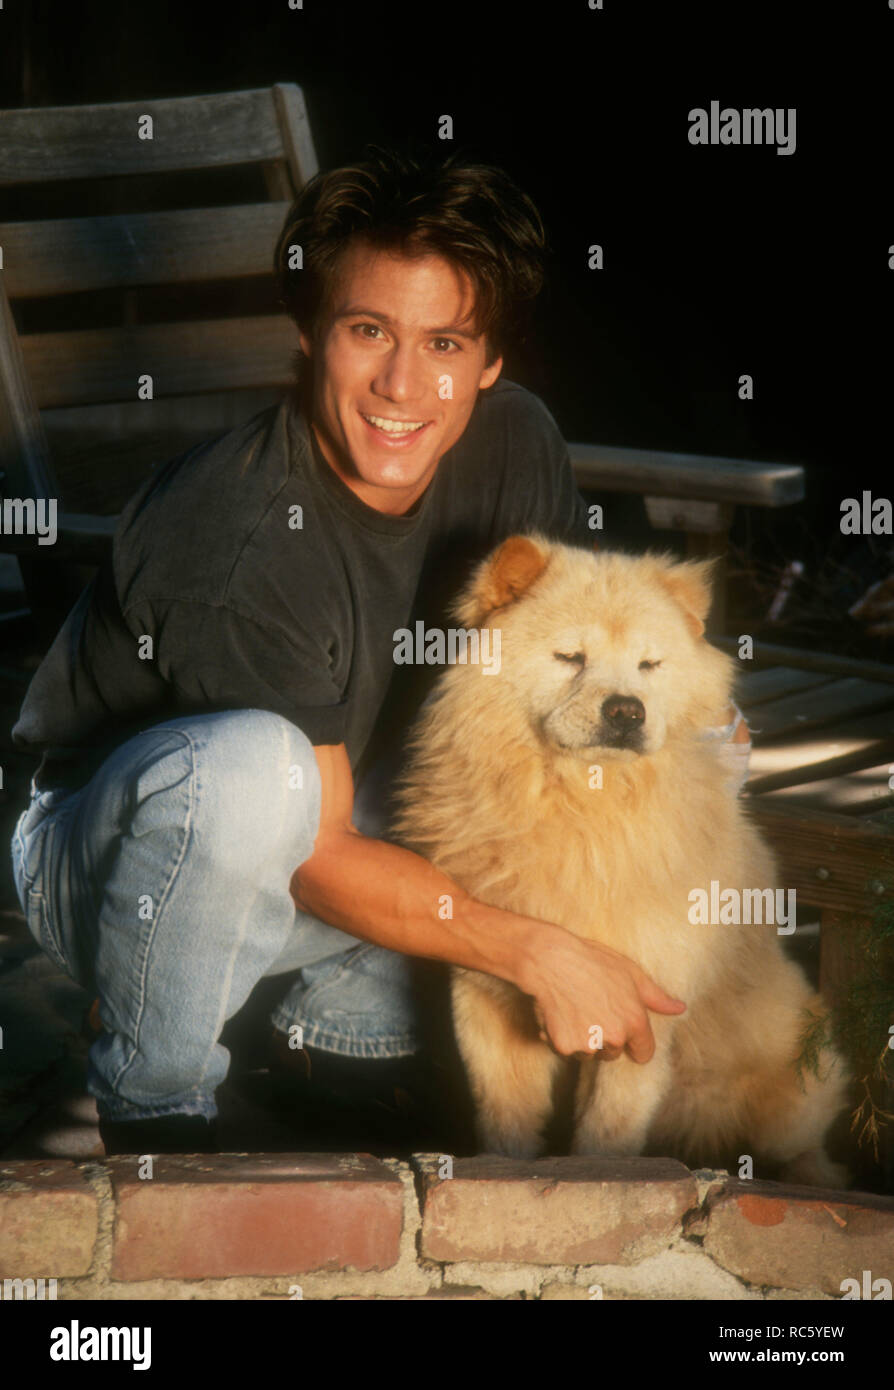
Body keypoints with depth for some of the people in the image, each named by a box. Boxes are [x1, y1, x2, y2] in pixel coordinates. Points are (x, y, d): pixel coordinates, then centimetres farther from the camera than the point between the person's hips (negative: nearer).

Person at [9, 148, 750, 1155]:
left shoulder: (514, 447, -12)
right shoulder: (244, 544, -32)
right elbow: (316, 859, -27)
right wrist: (533, 951, -30)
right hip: (104, 859, -6)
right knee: (251, 764, -40)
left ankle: (324, 1009, 13)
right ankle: (149, 1108, -15)